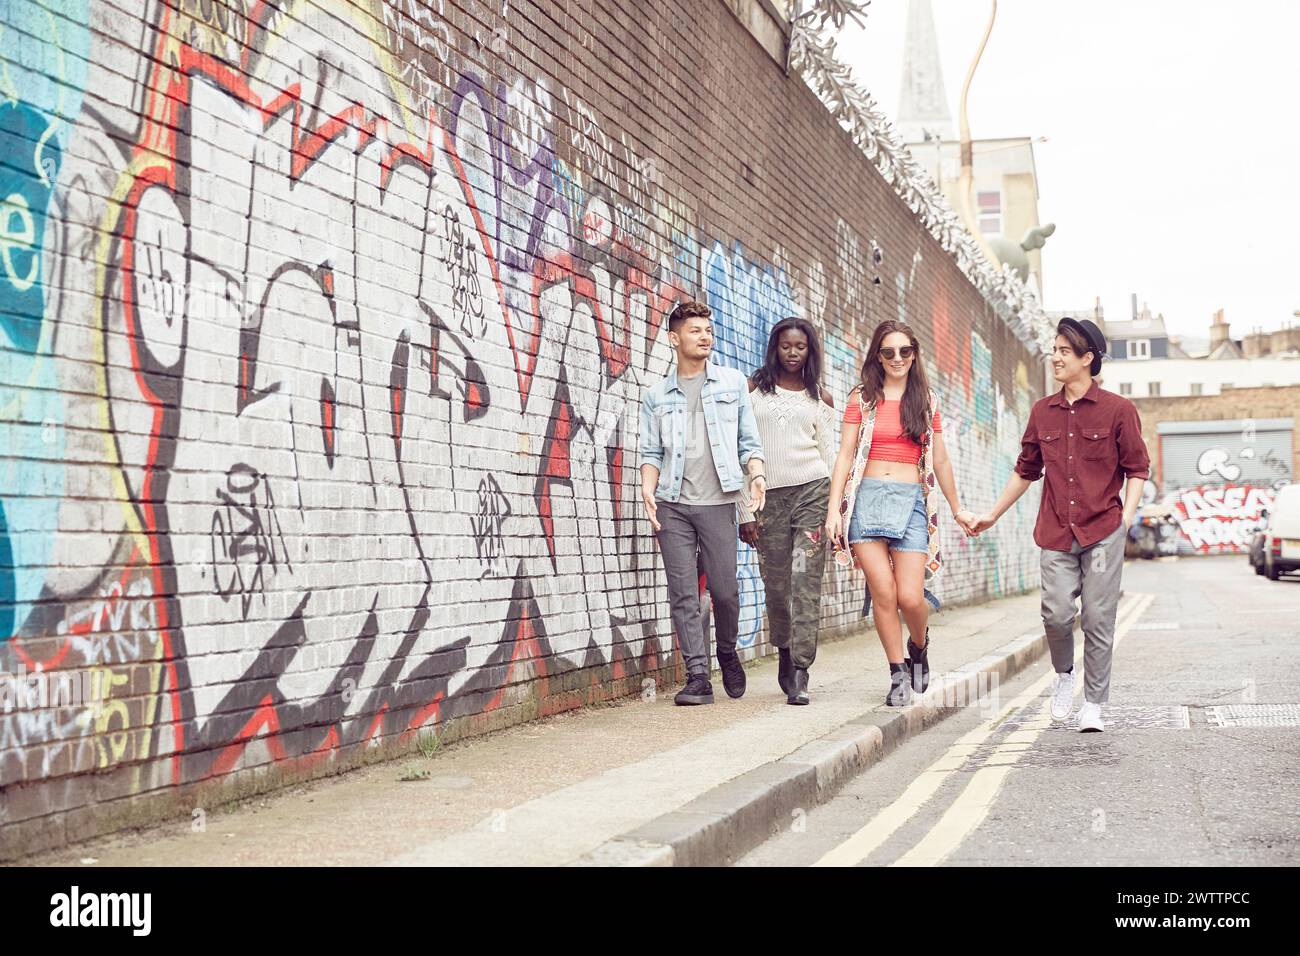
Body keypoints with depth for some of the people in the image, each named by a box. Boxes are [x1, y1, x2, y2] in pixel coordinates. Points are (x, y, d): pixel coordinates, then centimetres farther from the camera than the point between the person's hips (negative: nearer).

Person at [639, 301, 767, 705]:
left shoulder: (733, 382, 12)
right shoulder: (657, 395, 12)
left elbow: (748, 440, 11)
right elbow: (651, 452, 10)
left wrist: (756, 475, -7)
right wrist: (648, 489, -7)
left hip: (718, 502, -1)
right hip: (672, 505, 1)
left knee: (724, 589, -1)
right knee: (683, 593, -3)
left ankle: (727, 653, 26)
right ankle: (698, 676, 0)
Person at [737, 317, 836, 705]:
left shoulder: (820, 396, 11)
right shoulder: (753, 389, 8)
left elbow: (829, 453, 12)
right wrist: (745, 511, 0)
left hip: (812, 490, 0)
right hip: (768, 495, 1)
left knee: (805, 579, -11)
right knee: (776, 583, 4)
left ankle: (800, 672, -13)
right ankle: (784, 653, 27)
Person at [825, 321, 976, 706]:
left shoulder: (927, 402, 13)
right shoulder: (862, 398, 7)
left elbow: (940, 461, 20)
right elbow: (845, 455, 2)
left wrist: (957, 509, 24)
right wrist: (833, 508, -6)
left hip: (911, 501, 1)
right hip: (868, 498, -1)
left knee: (910, 596, -10)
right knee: (883, 592, -7)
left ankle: (919, 645, 23)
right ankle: (899, 673, 8)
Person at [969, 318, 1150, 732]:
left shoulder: (1118, 410, 1)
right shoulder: (1042, 411, 12)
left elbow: (1137, 468, 5)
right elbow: (1026, 470, 21)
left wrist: (1127, 516, -9)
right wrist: (993, 514, 23)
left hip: (1103, 532, -2)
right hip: (1056, 533, 2)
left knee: (1098, 620, -1)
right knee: (1057, 613, -9)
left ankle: (1093, 706, 11)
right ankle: (1064, 674, 21)